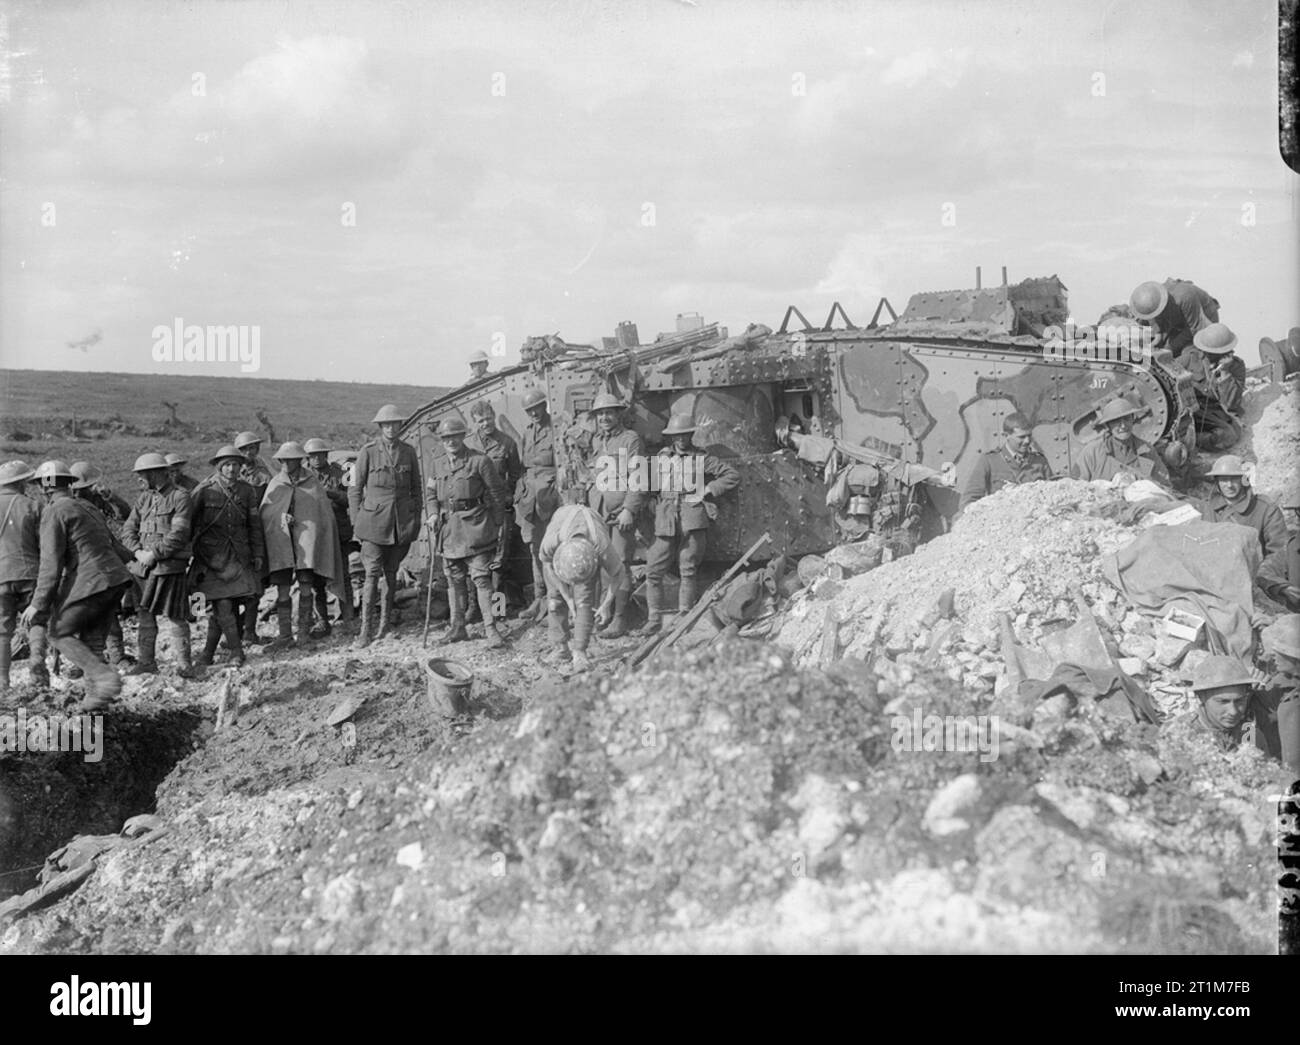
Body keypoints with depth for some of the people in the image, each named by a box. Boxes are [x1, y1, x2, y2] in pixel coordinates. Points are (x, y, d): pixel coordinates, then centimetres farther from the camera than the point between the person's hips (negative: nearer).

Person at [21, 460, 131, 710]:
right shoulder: (87, 509, 22)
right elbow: (116, 547, 26)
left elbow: (51, 564, -12)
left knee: (60, 633, 7)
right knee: (91, 640, 15)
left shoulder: (54, 513, -5)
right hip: (116, 579, 8)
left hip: (88, 584, -8)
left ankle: (105, 676, -12)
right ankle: (96, 694, 11)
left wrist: (38, 604, -10)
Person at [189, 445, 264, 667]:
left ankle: (209, 650, 16)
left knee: (220, 605, 4)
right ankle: (236, 651, -4)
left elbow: (254, 524, 13)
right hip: (212, 556, -3)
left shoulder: (246, 491, 7)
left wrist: (258, 553, 11)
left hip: (238, 555, 3)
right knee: (222, 603, -11)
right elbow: (188, 522, 1)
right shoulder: (204, 490, -4)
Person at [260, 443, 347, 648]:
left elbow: (325, 515, 10)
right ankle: (284, 633, 2)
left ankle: (304, 631, 7)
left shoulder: (312, 484, 6)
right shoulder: (275, 484, 10)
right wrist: (280, 518, -8)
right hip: (281, 541, 1)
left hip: (307, 539, -1)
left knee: (306, 588, -3)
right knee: (282, 590, -2)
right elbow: (264, 513, 11)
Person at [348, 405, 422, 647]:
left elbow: (416, 489, 14)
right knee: (372, 574, -9)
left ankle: (385, 623, 21)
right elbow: (355, 489, 2)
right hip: (374, 519, -3)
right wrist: (357, 521, -1)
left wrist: (416, 519, 10)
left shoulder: (408, 452, 7)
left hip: (401, 522, 3)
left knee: (391, 573, 10)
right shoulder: (368, 452, -2)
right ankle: (365, 629, -9)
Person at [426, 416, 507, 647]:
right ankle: (457, 628, 20)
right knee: (454, 579, 10)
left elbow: (497, 493, -1)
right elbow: (432, 492, 21)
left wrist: (498, 525, 1)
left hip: (475, 526, -5)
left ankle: (490, 628, -5)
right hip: (449, 527, 5)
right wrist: (433, 513, 2)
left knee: (482, 578, -8)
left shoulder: (479, 461, -7)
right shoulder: (438, 463, 9)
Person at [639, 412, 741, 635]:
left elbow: (733, 475, 7)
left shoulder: (702, 459, 6)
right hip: (666, 521, 3)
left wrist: (708, 490, 0)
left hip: (693, 520, -2)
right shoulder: (660, 459, 14)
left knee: (687, 571, -2)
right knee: (653, 571, -3)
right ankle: (654, 618, 6)